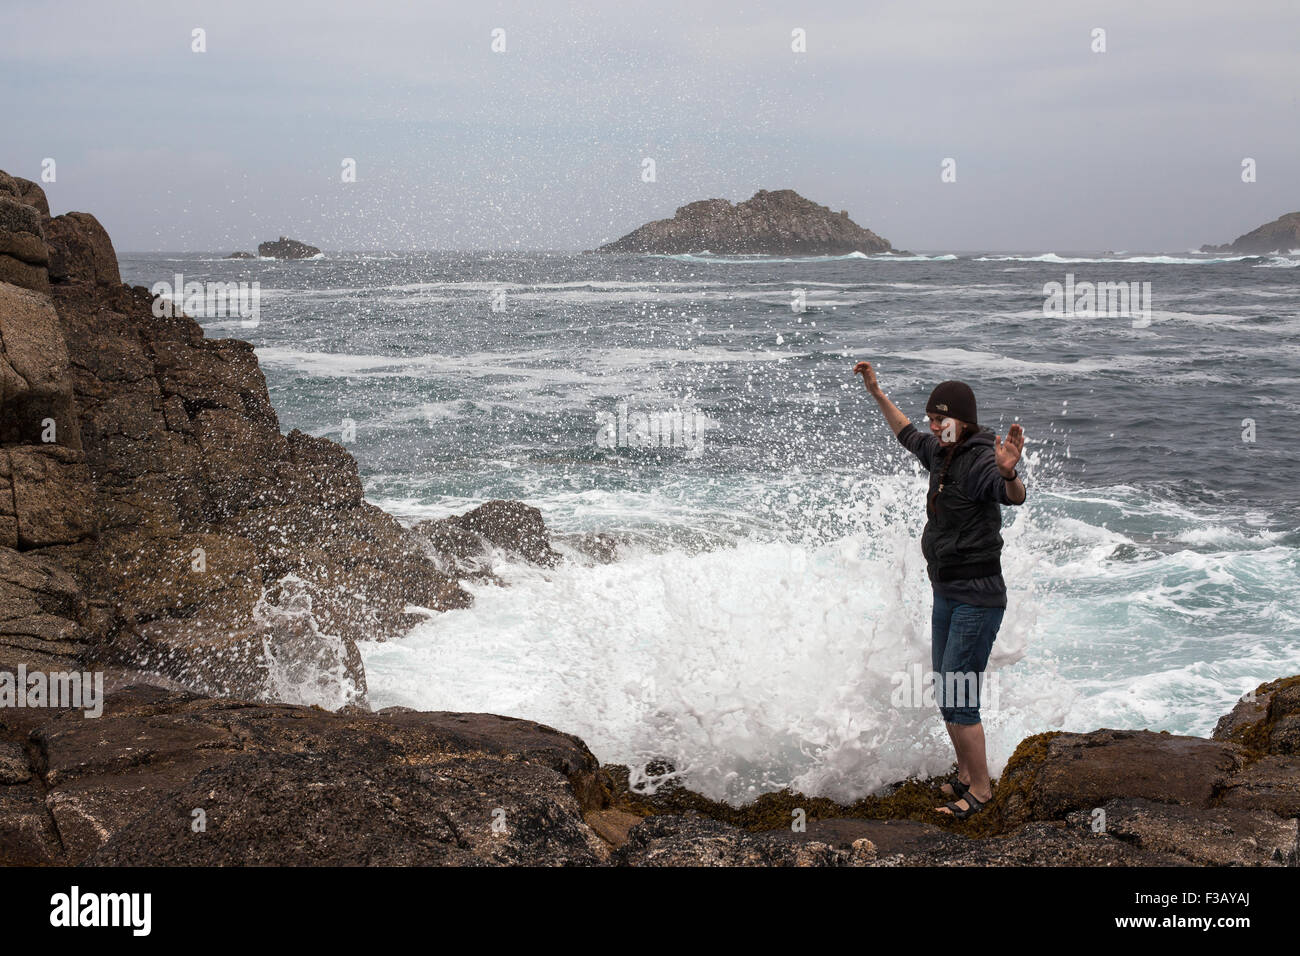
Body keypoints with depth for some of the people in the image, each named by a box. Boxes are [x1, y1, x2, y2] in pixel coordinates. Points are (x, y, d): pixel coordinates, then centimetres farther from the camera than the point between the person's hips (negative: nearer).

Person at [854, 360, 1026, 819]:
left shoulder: (981, 461, -20)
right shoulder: (940, 452, 6)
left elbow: (1014, 496, -40)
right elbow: (908, 435, 28)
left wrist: (1009, 474, -62)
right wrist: (877, 393, 31)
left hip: (977, 599, -9)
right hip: (946, 594, 9)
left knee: (958, 699, -8)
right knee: (944, 692, 17)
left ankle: (981, 789, 4)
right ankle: (966, 775, 31)